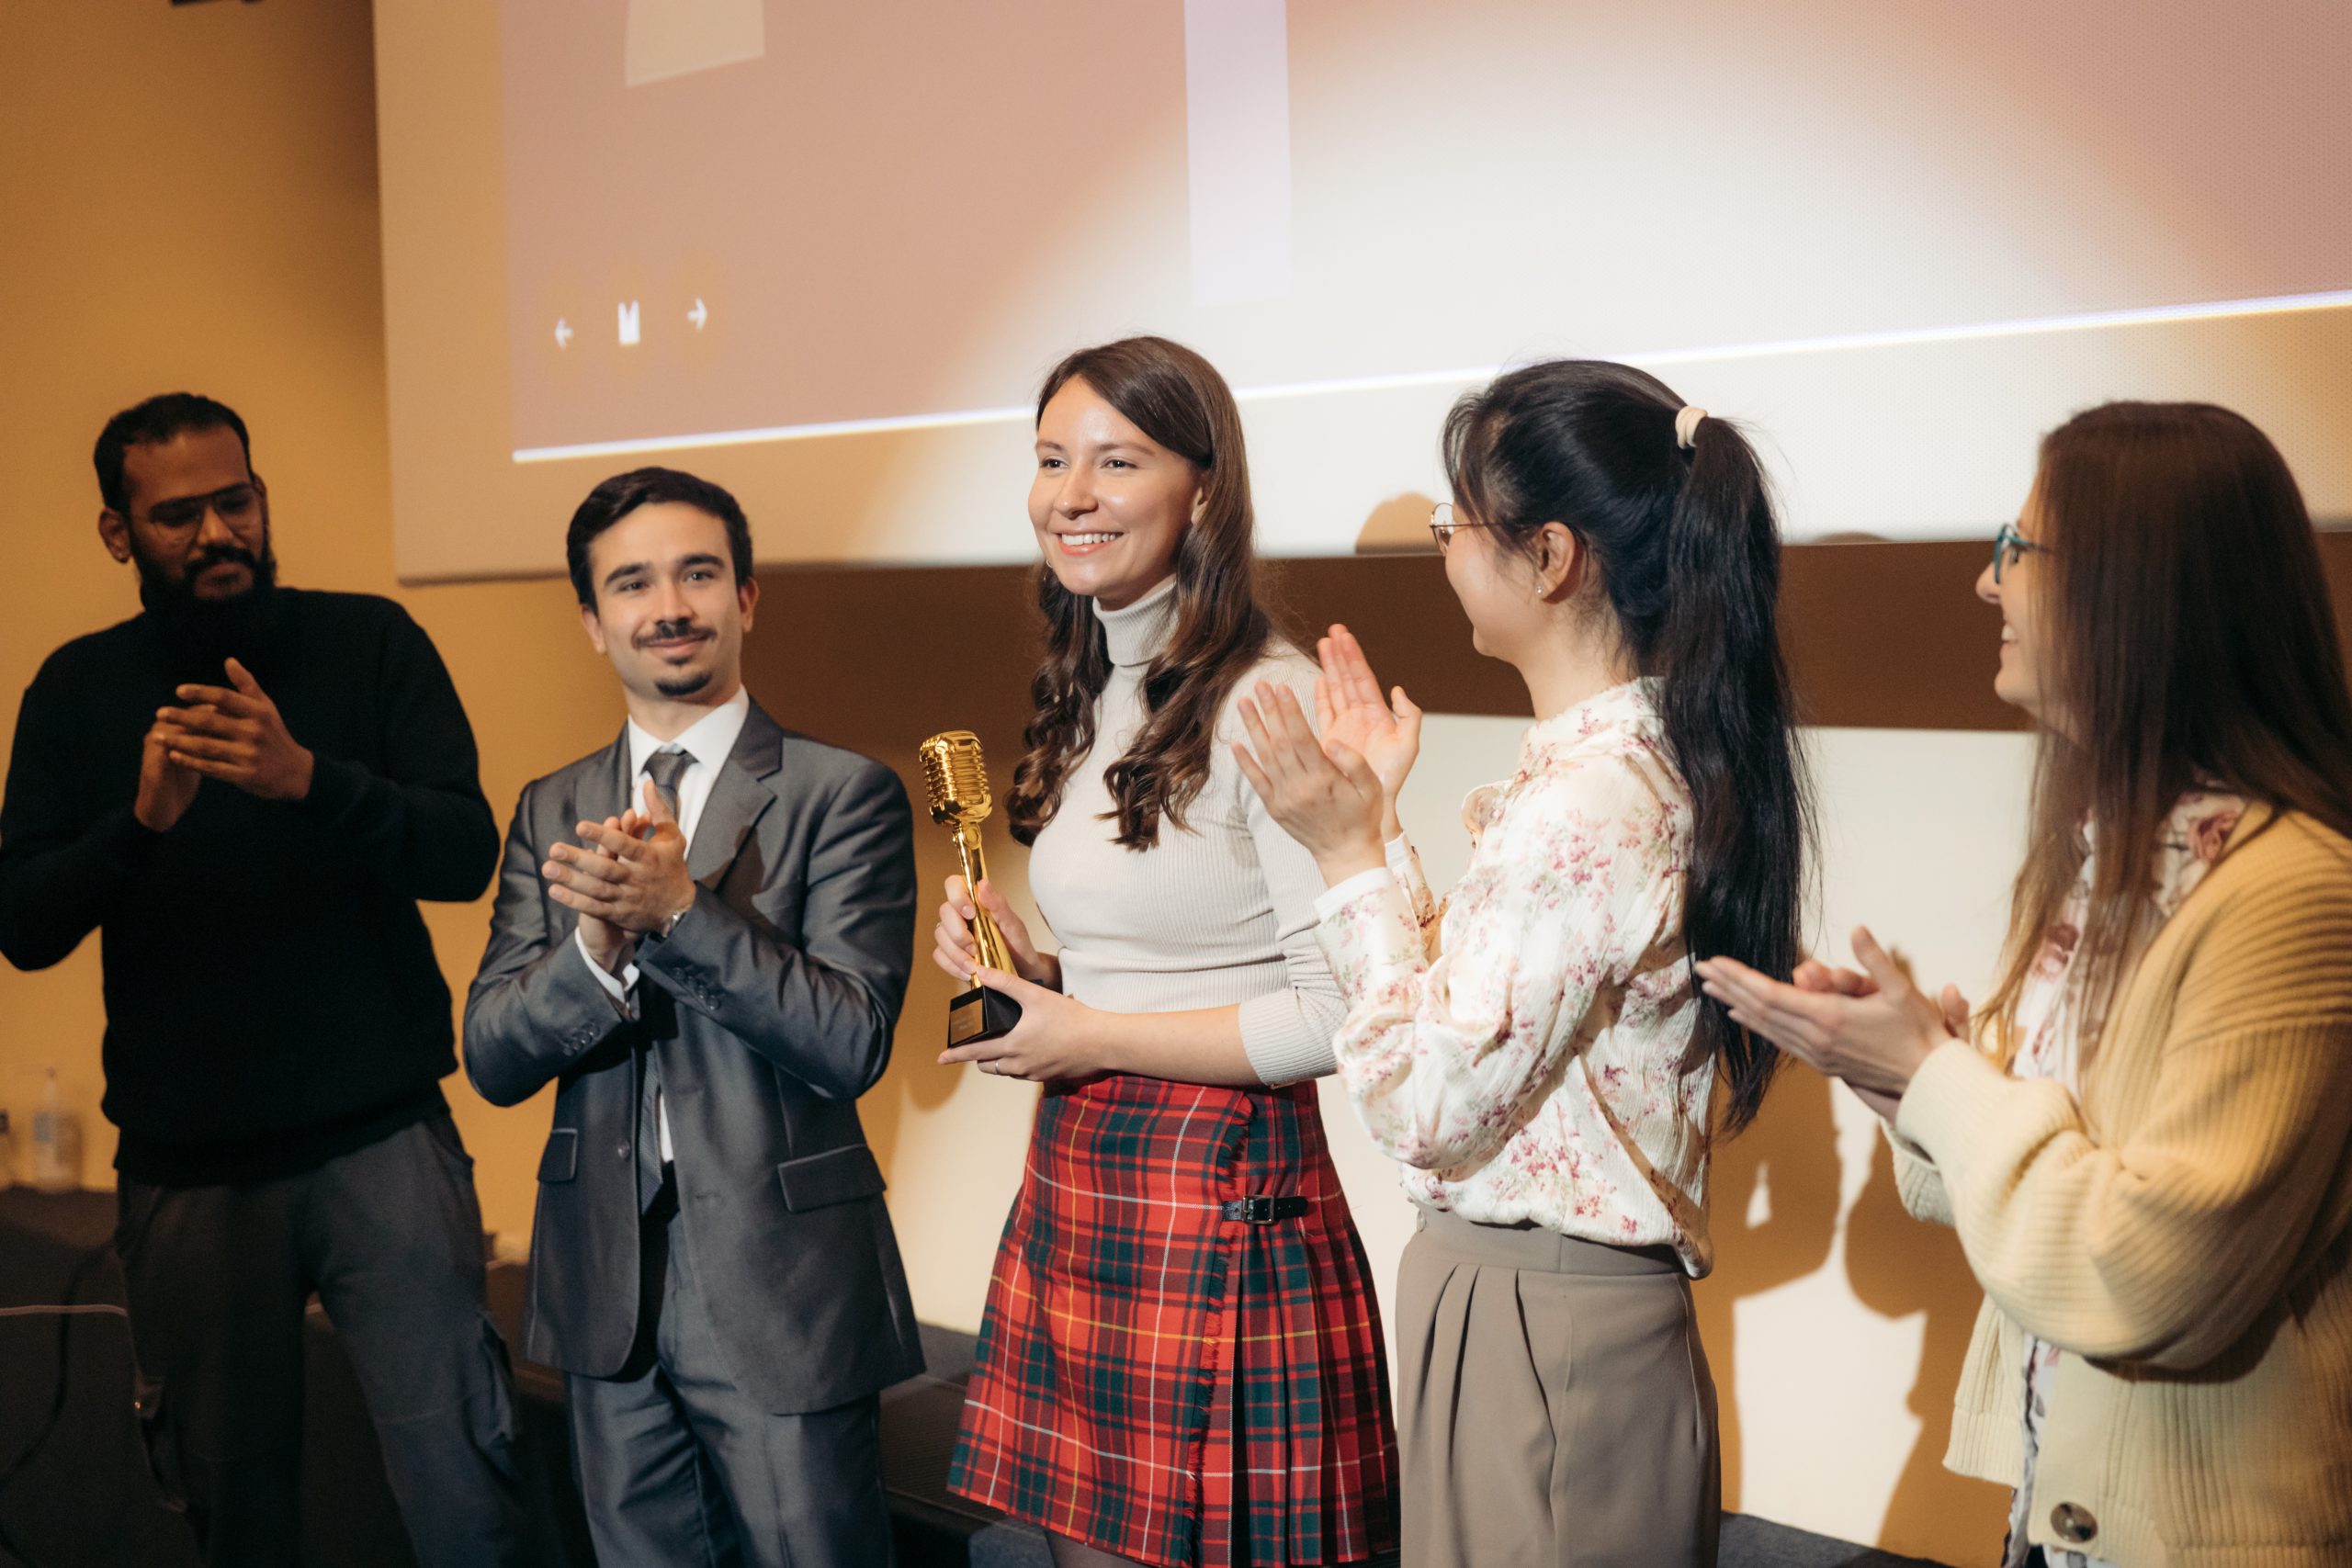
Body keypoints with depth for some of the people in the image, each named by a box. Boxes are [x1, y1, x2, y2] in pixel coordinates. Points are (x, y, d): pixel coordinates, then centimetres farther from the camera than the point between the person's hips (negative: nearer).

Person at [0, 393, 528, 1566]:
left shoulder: (369, 644, 0)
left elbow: (468, 853, -10)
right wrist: (142, 818, -21)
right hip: (184, 1166, 2)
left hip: (381, 1139, -2)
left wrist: (307, 777, -27)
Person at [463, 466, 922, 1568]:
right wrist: (600, 942, -19)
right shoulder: (551, 812, 8)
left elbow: (852, 1043, -15)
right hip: (606, 1294, 5)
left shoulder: (843, 794, -6)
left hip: (781, 1290, -4)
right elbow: (493, 1058, 0)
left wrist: (679, 908, -24)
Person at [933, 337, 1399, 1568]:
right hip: (1070, 1181, 8)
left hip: (1220, 1191, -8)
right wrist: (1028, 965, 2)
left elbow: (1345, 1012, -19)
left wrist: (1094, 1037, -13)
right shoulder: (1094, 703, 12)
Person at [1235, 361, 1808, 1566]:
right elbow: (1465, 1008, 8)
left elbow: (1428, 1107, -21)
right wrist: (1374, 815, 9)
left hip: (1531, 1329, -9)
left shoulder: (1583, 807, -23)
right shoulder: (1643, 758, 7)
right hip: (1589, 1300, 9)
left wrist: (1349, 849, -16)